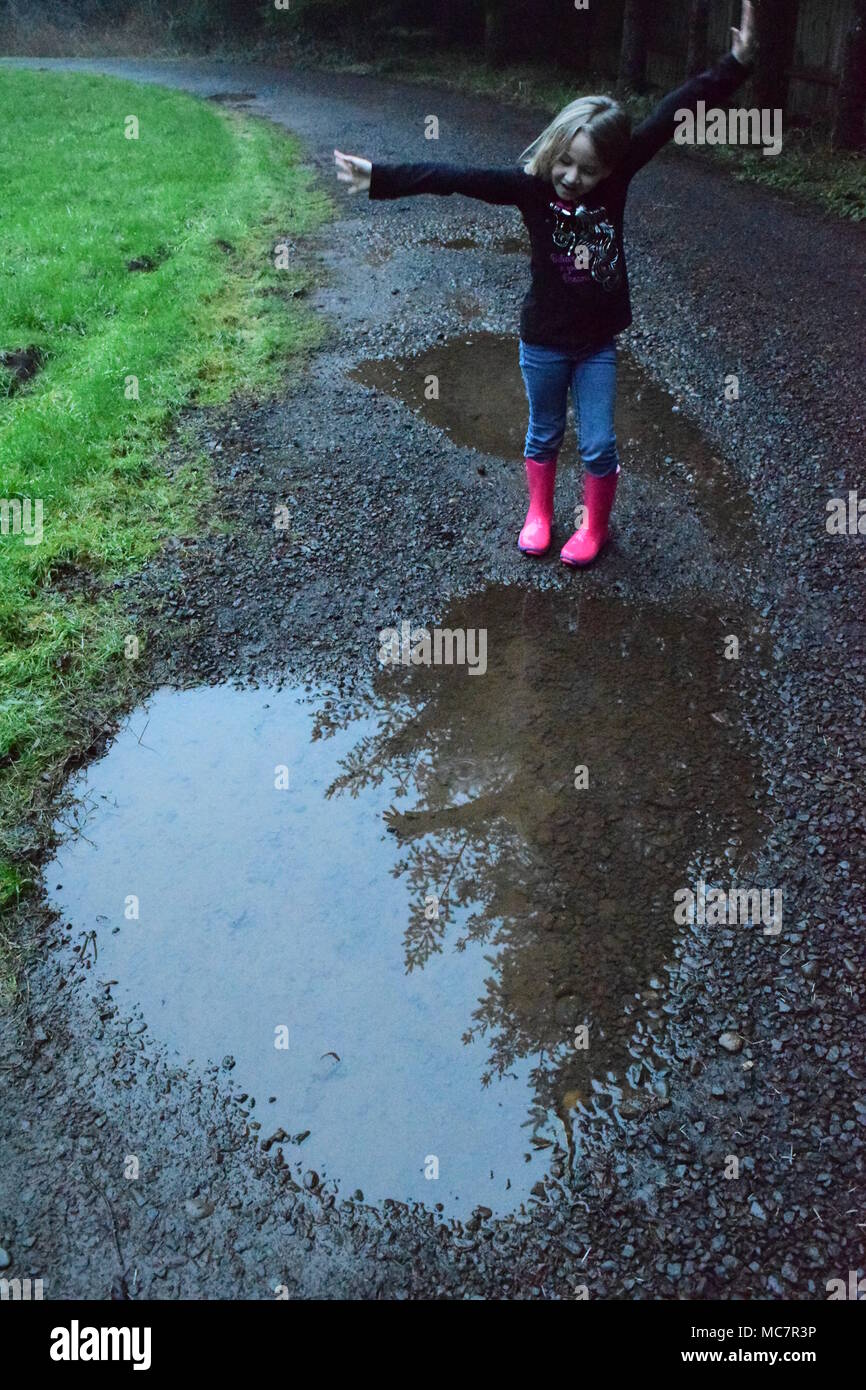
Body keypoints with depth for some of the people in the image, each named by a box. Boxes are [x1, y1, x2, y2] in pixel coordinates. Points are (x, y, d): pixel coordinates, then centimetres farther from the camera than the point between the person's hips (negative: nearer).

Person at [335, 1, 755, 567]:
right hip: (544, 341, -1)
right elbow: (454, 177, -24)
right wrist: (380, 177, -29)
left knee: (599, 445, 7)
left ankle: (595, 527, 31)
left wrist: (736, 65, -20)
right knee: (544, 436, 17)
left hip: (598, 341, 1)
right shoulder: (530, 185, -17)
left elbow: (671, 115, -14)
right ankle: (539, 514, 40)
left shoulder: (617, 178, -12)